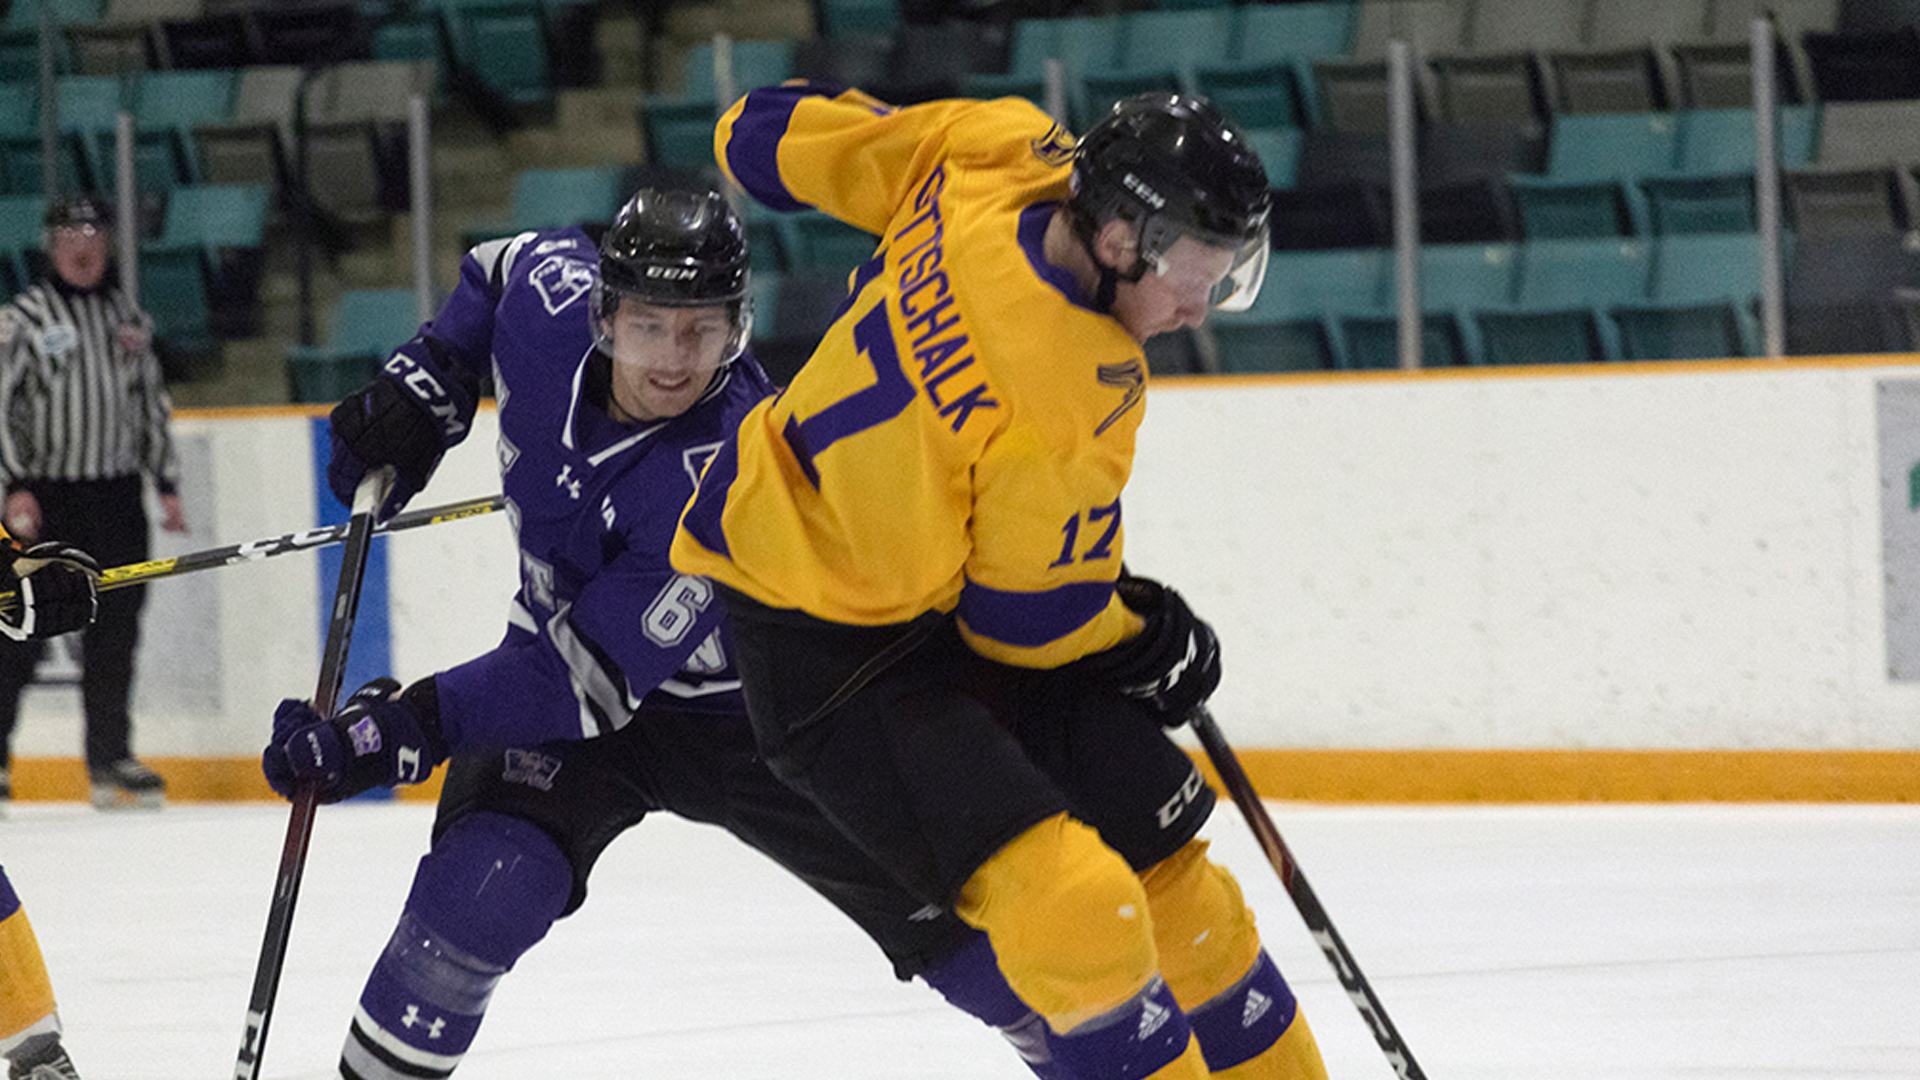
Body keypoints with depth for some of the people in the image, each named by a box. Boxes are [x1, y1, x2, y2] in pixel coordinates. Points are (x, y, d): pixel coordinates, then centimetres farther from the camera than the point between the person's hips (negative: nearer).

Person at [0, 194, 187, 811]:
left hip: (118, 497, 5)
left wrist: (167, 486, 14)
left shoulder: (128, 319, 13)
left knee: (115, 632, 6)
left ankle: (111, 760, 12)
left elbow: (152, 406, 19)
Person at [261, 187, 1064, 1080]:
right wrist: (423, 387, -6)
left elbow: (590, 679, -34)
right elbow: (496, 271, 8)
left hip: (739, 715, -3)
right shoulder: (550, 295, -21)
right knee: (483, 887, -25)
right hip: (560, 647, 3)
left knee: (943, 915, -4)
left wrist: (407, 730, -39)